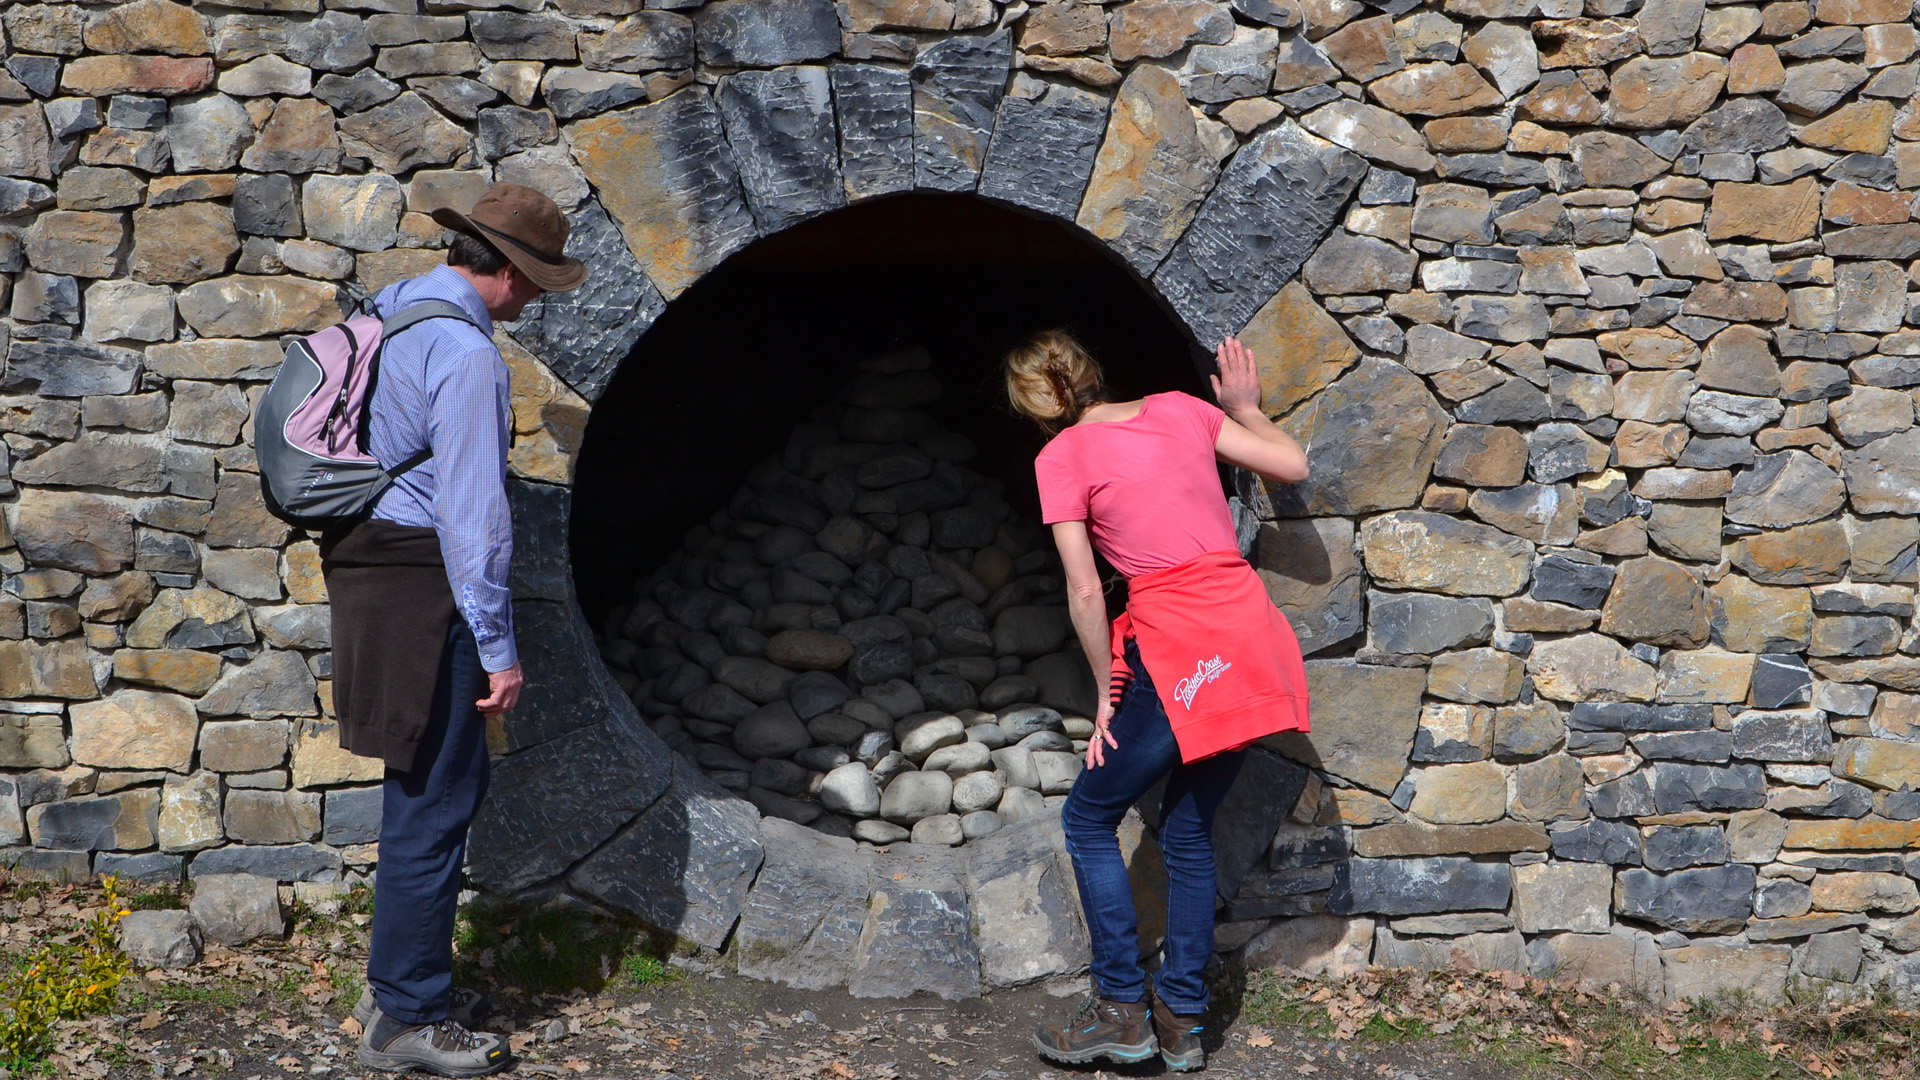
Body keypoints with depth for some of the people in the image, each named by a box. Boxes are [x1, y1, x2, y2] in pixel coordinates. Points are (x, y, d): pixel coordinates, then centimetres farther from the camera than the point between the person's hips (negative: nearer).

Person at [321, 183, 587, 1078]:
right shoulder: (466, 354, -18)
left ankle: (402, 982, 28)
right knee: (433, 799, -2)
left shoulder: (394, 311, 12)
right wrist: (498, 647, -17)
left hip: (372, 557, 10)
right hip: (423, 578, -10)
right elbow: (474, 512, -21)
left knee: (447, 780, 19)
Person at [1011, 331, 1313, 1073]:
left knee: (1089, 817, 11)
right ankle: (1181, 1018, 21)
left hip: (1177, 651, -6)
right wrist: (1244, 409, 30)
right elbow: (1292, 465, 14)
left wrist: (1110, 691, 3)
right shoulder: (1179, 410, 13)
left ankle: (1123, 1006, 10)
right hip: (1249, 636, 6)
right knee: (1188, 829, 18)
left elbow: (1084, 590, -6)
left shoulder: (1062, 456, -2)